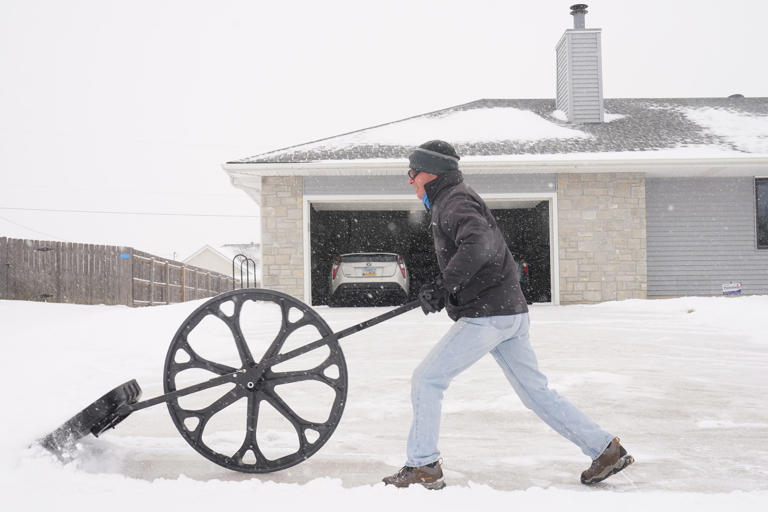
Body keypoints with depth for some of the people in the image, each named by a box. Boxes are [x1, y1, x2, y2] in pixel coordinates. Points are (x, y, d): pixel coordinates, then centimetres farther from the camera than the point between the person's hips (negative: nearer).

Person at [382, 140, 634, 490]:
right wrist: (441, 288, 24)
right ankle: (605, 450, 16)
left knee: (426, 380, -4)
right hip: (509, 311, 10)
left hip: (488, 314, -10)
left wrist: (444, 284, -33)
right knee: (535, 392, 14)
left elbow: (478, 245, -30)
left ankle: (423, 468, 2)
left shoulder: (454, 202, -10)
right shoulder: (449, 203, 21)